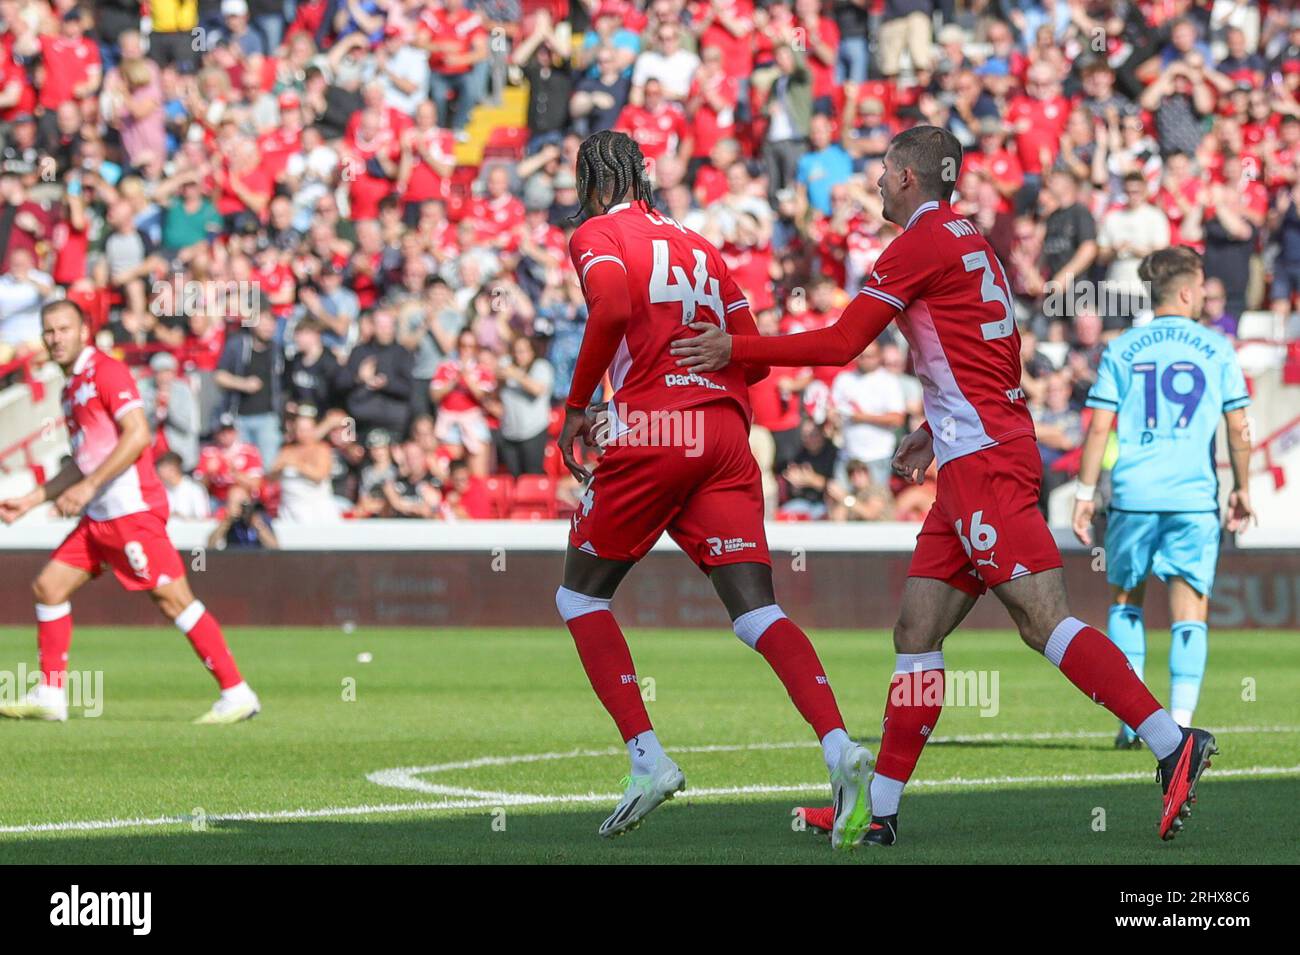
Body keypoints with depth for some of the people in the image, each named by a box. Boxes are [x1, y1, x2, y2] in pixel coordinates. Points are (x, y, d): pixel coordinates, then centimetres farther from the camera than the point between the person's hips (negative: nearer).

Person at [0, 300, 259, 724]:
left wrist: (88, 486, -21)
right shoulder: (72, 388, 20)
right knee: (48, 588, 8)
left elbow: (137, 435, -19)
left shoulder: (106, 372, -8)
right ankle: (49, 696, 13)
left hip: (131, 507, -10)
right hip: (99, 515, 10)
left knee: (172, 598, -12)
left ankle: (237, 694, -12)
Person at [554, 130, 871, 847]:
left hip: (649, 432, -5)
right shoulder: (697, 247, 23)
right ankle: (840, 750, -25)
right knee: (756, 613, -3)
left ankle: (646, 757, 1)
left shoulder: (596, 237, 5)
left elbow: (613, 309, -16)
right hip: (726, 436, 5)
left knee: (581, 595, 14)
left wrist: (575, 407, -7)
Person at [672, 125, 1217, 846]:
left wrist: (735, 348, 0)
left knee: (1043, 621, -16)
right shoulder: (968, 242, 21)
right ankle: (878, 808, 8)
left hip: (983, 461, -10)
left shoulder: (923, 243, -7)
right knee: (916, 631, 8)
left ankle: (1173, 744, -22)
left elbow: (840, 344, -8)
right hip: (975, 460, 10)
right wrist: (934, 431, 26)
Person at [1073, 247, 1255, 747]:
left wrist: (1086, 494, 4)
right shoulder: (1217, 350, 4)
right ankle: (1180, 720, -11)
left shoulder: (1121, 350, 5)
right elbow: (1238, 428, 4)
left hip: (1133, 494, 1)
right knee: (1189, 610, 1)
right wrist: (1242, 490, 16)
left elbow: (1099, 427, 0)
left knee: (1125, 598, 17)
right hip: (1194, 498, -1)